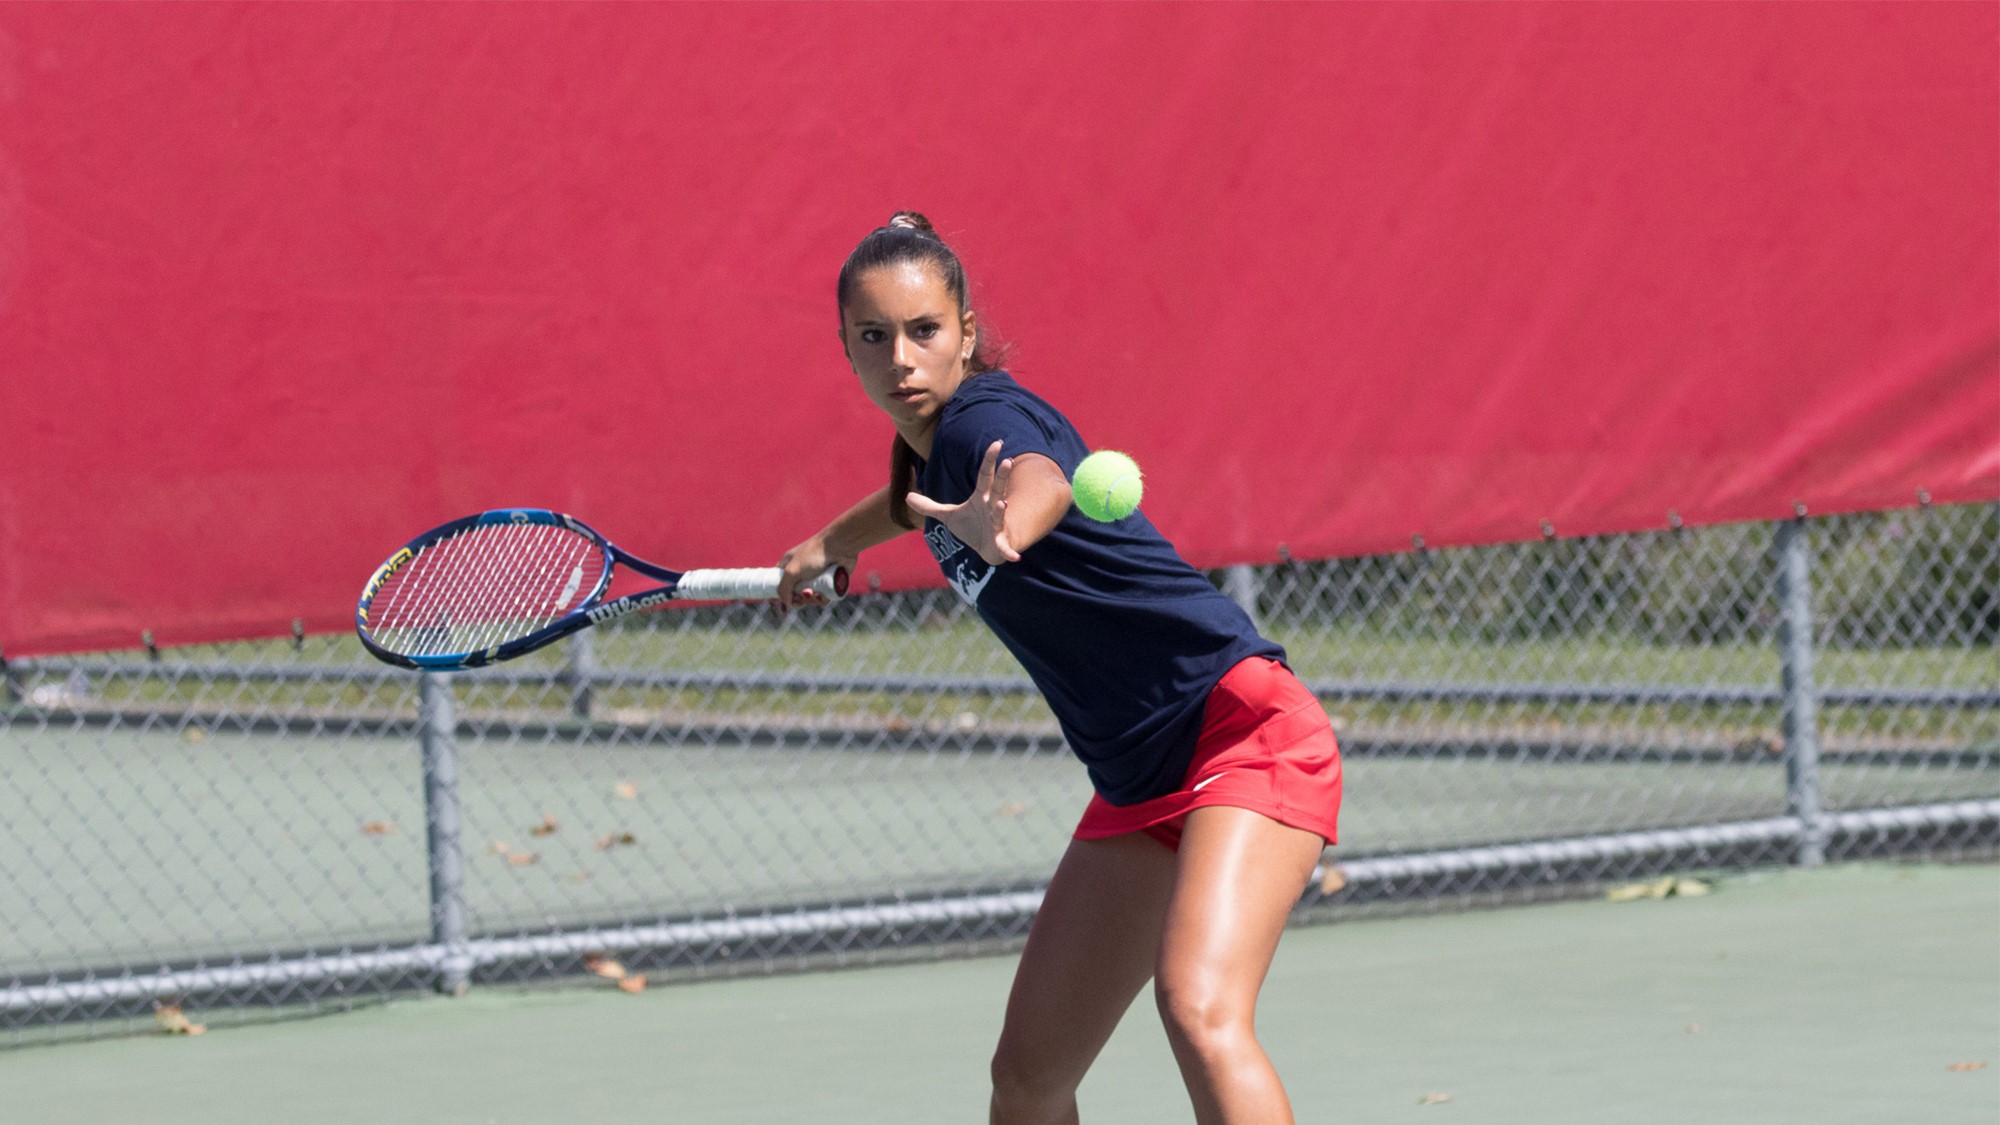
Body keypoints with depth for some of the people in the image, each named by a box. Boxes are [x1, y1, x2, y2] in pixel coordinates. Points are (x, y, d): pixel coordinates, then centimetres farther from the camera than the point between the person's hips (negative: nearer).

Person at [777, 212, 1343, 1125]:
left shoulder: (987, 417, -16)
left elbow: (1040, 483, -43)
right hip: (1140, 782, 9)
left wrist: (996, 526, -65)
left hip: (1241, 732, -9)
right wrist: (833, 543, 52)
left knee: (1199, 1010, -32)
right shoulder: (933, 442, 9)